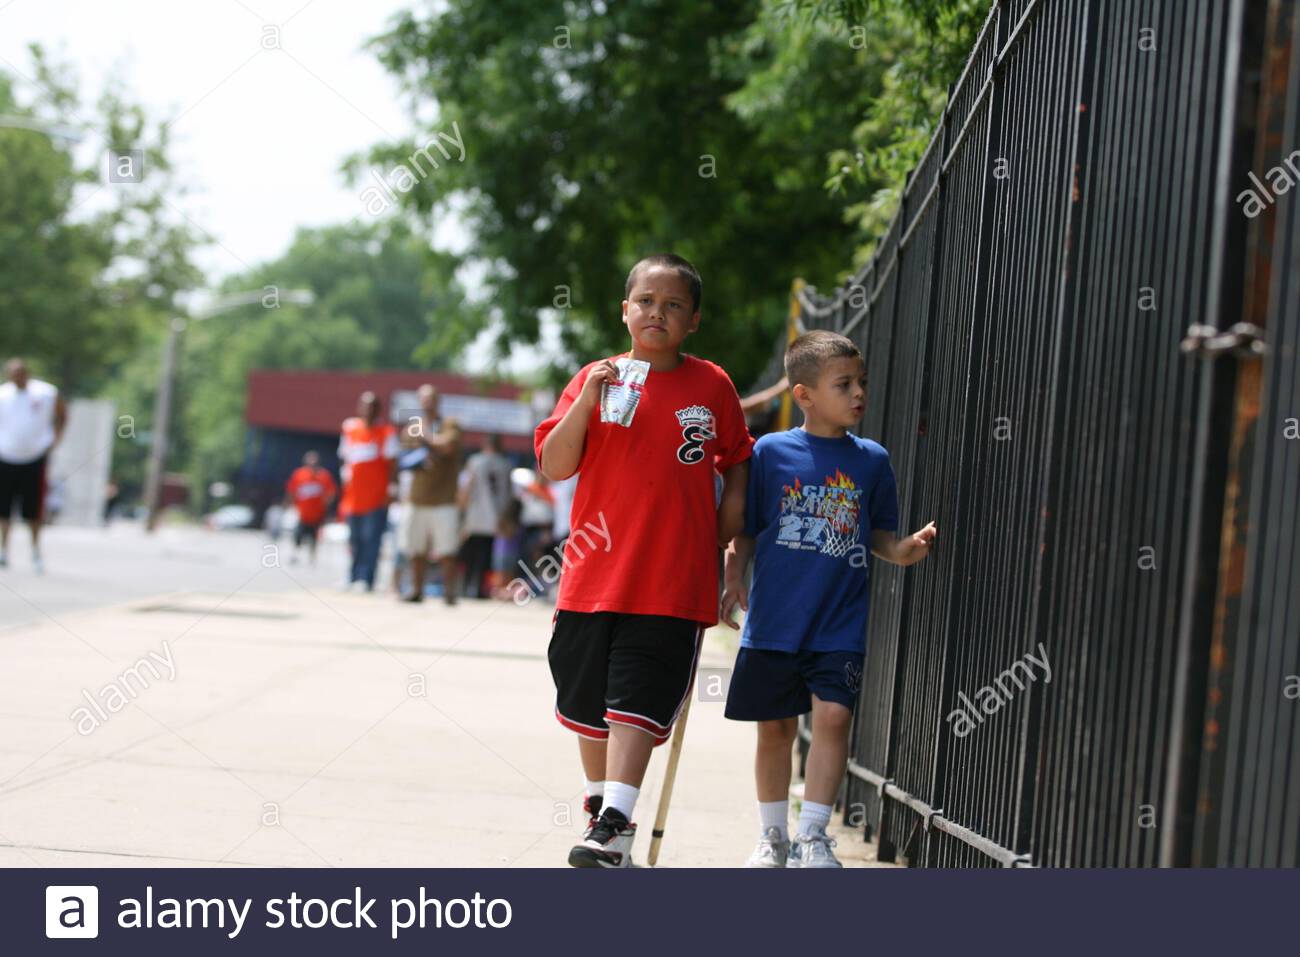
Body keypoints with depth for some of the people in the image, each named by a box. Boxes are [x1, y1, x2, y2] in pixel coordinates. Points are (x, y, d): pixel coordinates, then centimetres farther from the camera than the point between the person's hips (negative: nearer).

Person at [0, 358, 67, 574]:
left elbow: (62, 413, 13)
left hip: (35, 459, -1)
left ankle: (35, 551, 14)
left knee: (33, 510, 1)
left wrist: (56, 436, 3)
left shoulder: (47, 393, -3)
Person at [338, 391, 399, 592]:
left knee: (371, 539, -10)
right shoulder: (350, 428, 11)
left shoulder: (386, 431, -3)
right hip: (353, 495, 5)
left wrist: (391, 488, -12)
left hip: (377, 496, -5)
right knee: (355, 540, 11)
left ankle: (365, 578, -12)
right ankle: (353, 578, 18)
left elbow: (392, 461, -6)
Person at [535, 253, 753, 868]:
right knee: (589, 705, 12)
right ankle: (602, 805, 31)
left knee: (636, 706, -12)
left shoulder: (712, 386, 4)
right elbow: (554, 467, -3)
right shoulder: (593, 379, 4)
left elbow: (738, 466, 16)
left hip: (673, 584, -2)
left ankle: (612, 828, -17)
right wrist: (587, 401, -15)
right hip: (593, 577, 2)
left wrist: (721, 539, 7)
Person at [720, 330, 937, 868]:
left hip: (840, 625, 0)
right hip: (774, 621, 0)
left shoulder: (872, 460, 4)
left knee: (833, 716, -14)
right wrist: (733, 577, -8)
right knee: (775, 728, 8)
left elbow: (878, 534, 12)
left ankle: (812, 837, -4)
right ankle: (773, 838, 23)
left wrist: (902, 551, -8)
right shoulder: (770, 452, -1)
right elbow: (745, 531, 6)